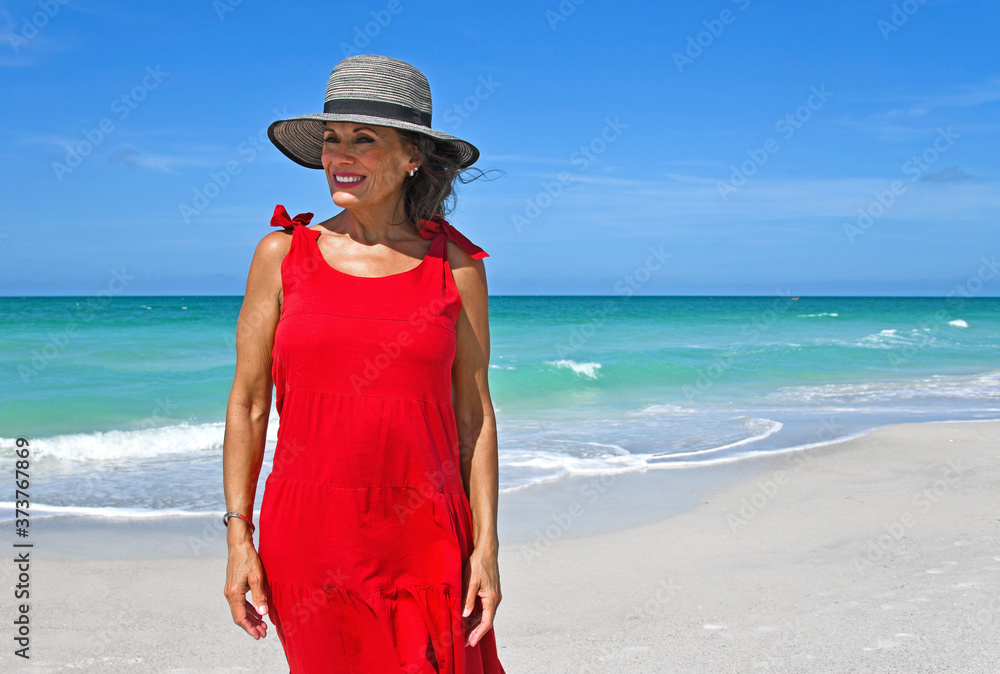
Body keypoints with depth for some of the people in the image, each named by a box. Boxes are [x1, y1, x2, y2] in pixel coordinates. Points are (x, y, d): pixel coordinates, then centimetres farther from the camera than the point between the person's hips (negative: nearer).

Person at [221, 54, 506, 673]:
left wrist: (487, 546, -1)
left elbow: (474, 415, 3)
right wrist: (239, 537, 0)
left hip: (426, 540, 0)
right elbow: (248, 404, 4)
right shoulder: (282, 255, 1)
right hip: (309, 538, 0)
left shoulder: (455, 266, 0)